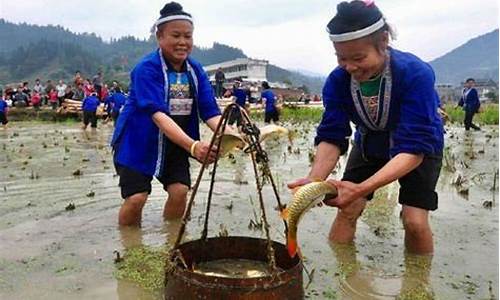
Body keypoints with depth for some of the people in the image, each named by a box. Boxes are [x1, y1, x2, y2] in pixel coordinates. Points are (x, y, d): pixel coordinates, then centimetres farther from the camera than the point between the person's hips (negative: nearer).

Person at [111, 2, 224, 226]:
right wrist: (193, 146, -48)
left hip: (175, 143, 5)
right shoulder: (147, 68, -21)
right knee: (136, 198, -11)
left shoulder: (195, 70, -4)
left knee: (179, 191, -6)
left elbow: (210, 113, -10)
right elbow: (158, 114, -34)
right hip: (138, 141, -4)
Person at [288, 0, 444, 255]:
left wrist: (361, 189, -52)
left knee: (415, 221, -14)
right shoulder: (338, 80, -25)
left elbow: (414, 149, -39)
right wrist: (314, 179, -44)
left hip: (420, 146, -3)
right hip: (370, 145, 3)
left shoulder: (416, 74, -36)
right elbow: (331, 138, -23)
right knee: (346, 211, -6)